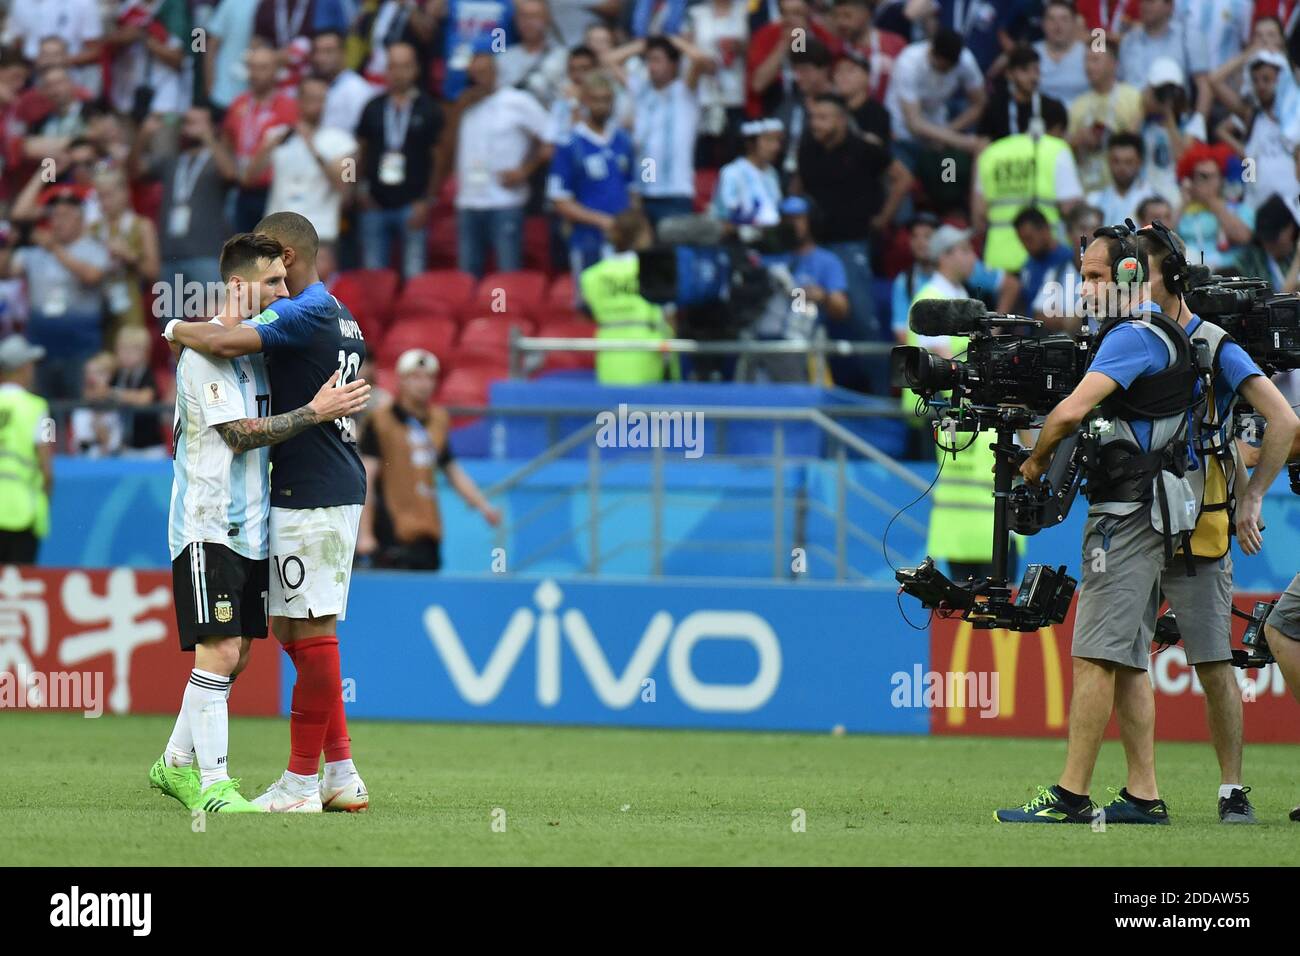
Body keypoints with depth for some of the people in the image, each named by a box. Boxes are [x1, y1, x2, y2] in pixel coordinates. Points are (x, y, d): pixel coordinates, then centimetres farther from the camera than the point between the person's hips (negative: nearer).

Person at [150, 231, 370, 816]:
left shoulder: (255, 344, 15)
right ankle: (213, 784, -10)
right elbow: (241, 434, -19)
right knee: (219, 652, -12)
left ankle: (176, 765, 23)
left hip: (249, 526, 9)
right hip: (208, 525, -9)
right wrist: (316, 412, -20)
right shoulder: (207, 348, -13)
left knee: (235, 654, 11)